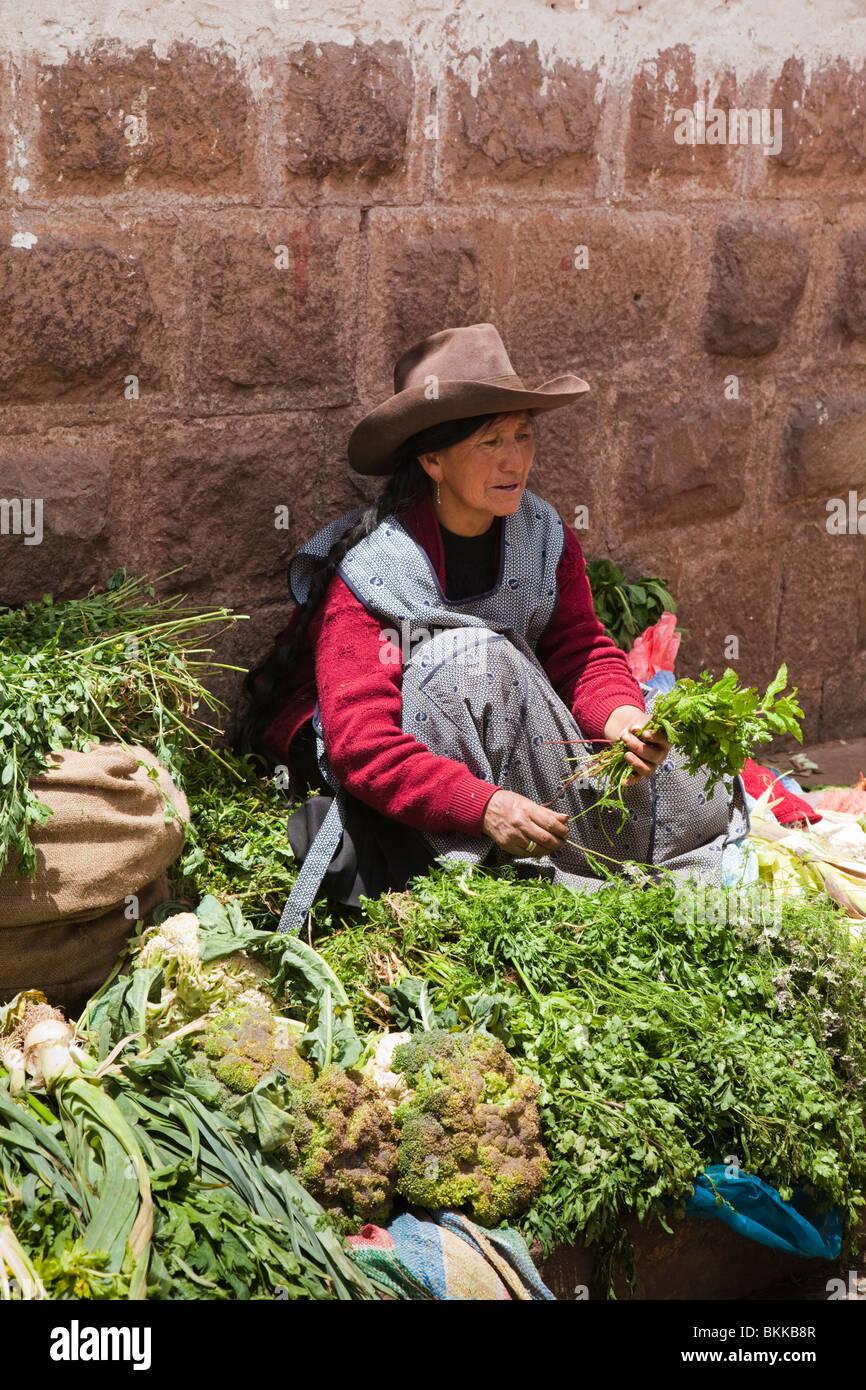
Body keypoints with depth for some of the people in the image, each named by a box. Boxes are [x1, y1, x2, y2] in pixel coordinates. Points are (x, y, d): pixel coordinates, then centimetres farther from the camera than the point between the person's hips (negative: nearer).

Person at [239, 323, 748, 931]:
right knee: (473, 654, -35)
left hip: (503, 737, 5)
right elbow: (364, 744, -33)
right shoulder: (368, 573, -25)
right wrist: (484, 806, -46)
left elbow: (582, 652, -10)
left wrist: (622, 717, -33)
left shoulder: (544, 535, -6)